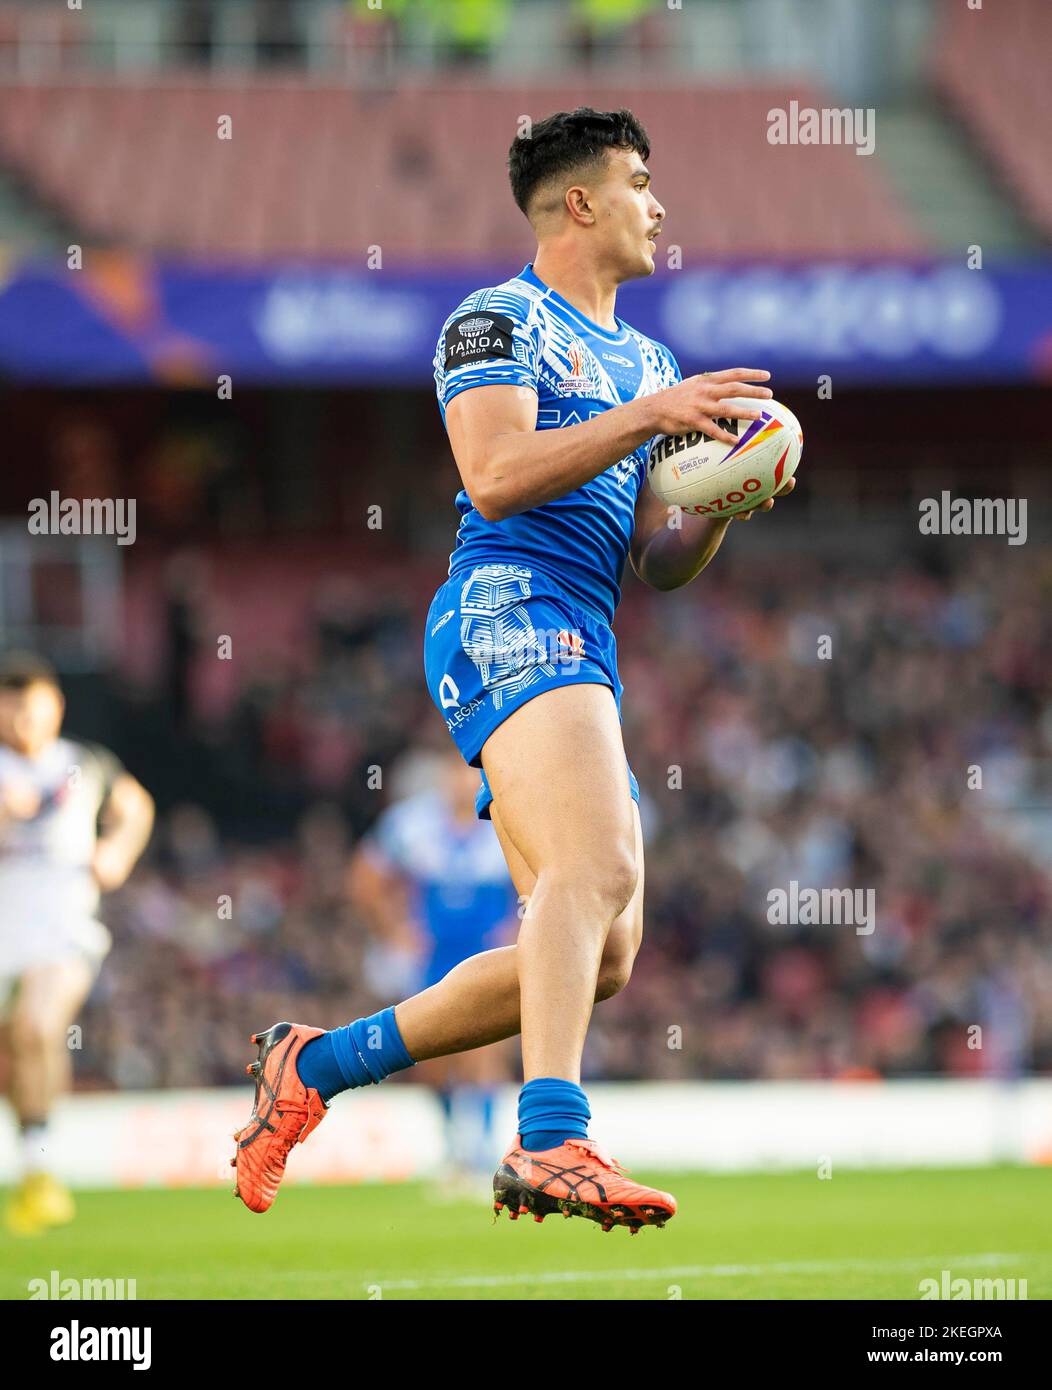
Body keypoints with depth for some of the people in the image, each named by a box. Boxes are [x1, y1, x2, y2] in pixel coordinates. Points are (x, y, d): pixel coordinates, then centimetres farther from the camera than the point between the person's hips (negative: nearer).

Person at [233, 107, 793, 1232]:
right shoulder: (497, 321, 3)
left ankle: (316, 1063, 10)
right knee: (599, 868, -30)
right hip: (510, 615, -9)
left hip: (582, 653, 9)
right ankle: (551, 1143, -44)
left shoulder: (646, 360, 27)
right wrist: (648, 415, -15)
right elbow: (496, 476, -14)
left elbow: (660, 563, 24)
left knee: (598, 955, 2)